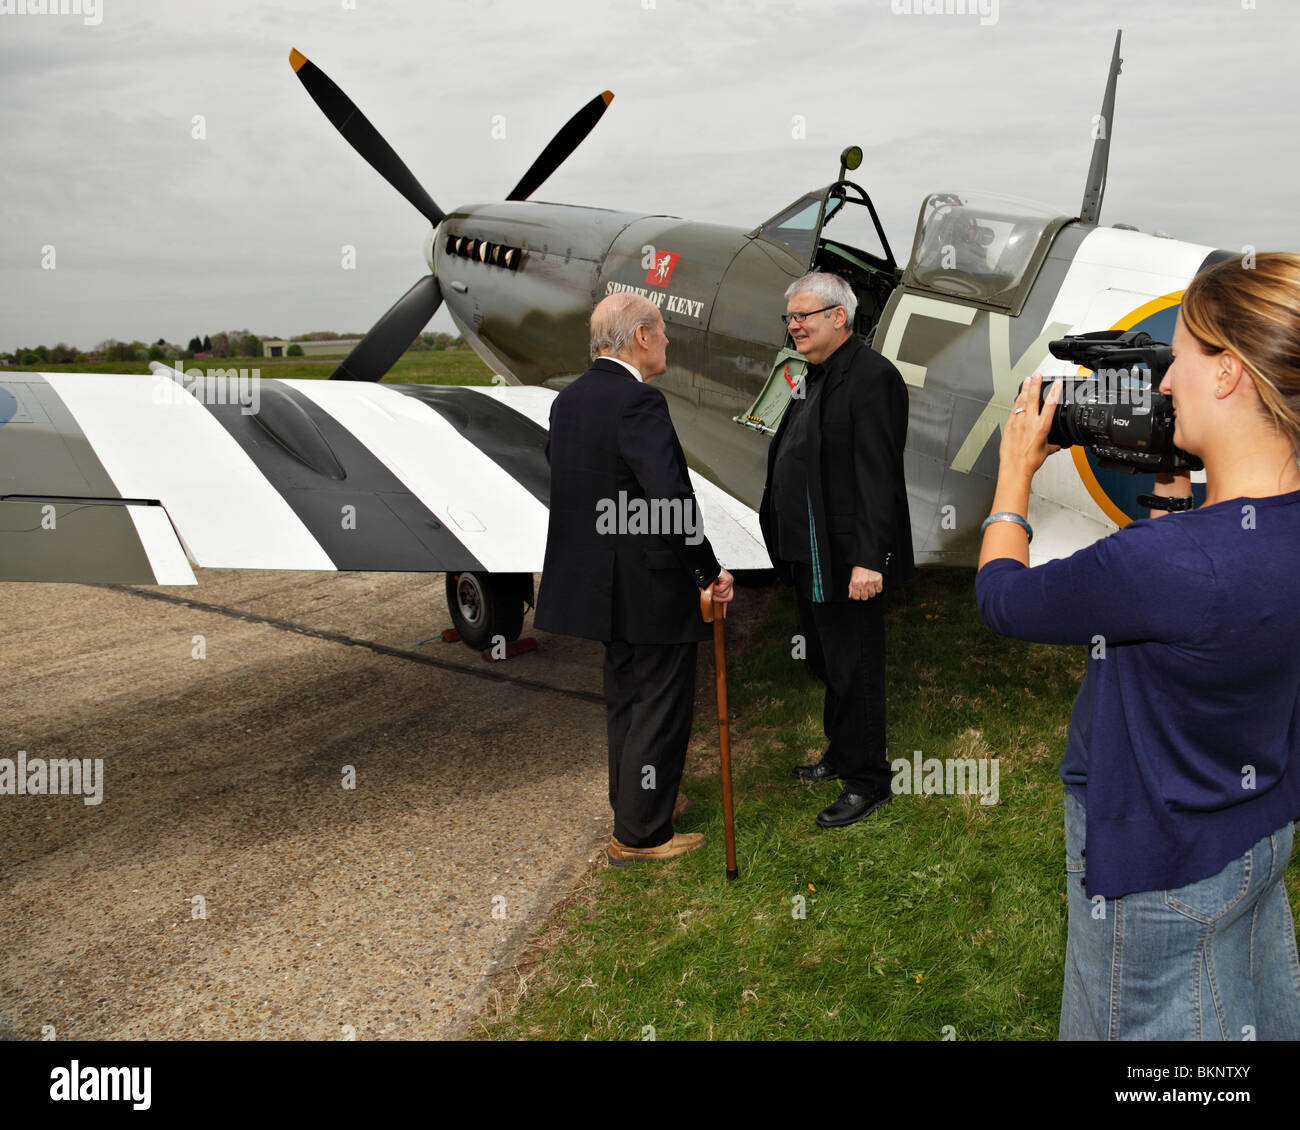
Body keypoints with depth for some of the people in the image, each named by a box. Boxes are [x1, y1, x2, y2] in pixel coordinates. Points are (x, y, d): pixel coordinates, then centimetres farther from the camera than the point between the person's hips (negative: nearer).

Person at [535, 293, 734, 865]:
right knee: (661, 706, 4)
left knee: (626, 699, 23)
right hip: (653, 587, -9)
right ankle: (639, 834, 14)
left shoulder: (568, 399, 7)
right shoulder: (638, 401, -21)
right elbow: (672, 498, -28)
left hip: (604, 581, 9)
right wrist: (711, 570, -19)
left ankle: (633, 801, 39)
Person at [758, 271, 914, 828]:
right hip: (809, 553, 10)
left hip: (846, 558, -10)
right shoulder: (816, 376, 14)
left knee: (853, 670, 2)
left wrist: (869, 559, -26)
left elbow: (878, 476, -22)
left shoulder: (871, 377, -16)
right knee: (825, 662, 21)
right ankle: (841, 755, 39)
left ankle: (866, 782, 16)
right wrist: (788, 546, 16)